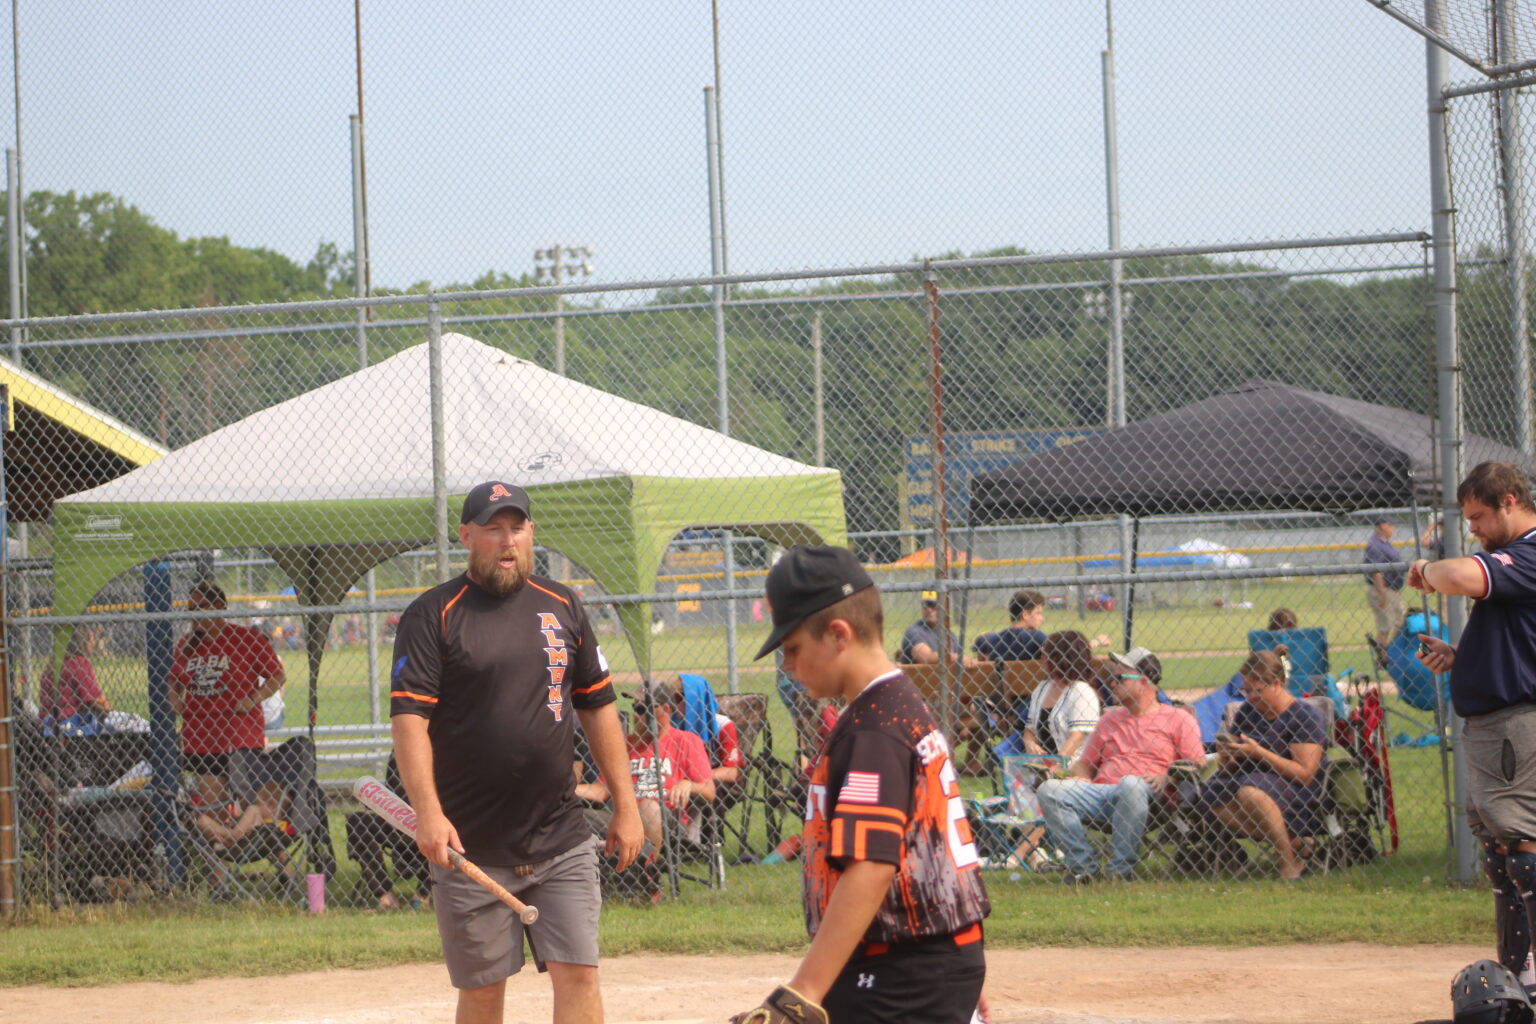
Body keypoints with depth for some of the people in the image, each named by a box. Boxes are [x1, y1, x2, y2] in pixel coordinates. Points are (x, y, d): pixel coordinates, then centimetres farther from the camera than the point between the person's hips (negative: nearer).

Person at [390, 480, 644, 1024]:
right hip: (472, 847, -3)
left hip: (561, 844, 3)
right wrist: (427, 811, -25)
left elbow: (598, 708, 16)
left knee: (578, 975, -3)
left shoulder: (562, 606, 11)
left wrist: (625, 804, 11)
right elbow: (409, 717, -12)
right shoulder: (433, 615, -3)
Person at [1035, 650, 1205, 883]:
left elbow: (1197, 766, 2)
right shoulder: (1110, 719, 30)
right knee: (1049, 790, -21)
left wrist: (1165, 778, -15)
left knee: (1131, 783, -41)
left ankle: (1121, 867, -31)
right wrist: (1080, 777, 6)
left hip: (1148, 798, -5)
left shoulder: (1178, 719, 13)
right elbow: (1085, 762, 30)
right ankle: (1083, 865, -20)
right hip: (1100, 792, 5)